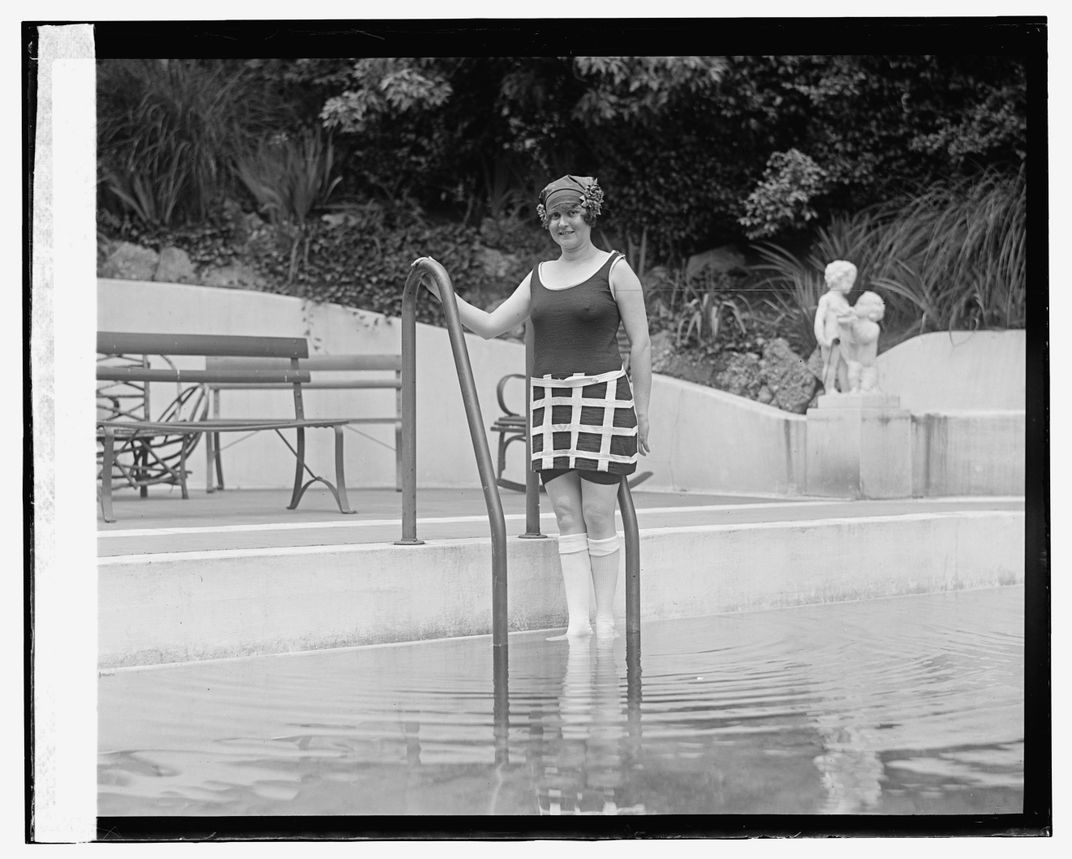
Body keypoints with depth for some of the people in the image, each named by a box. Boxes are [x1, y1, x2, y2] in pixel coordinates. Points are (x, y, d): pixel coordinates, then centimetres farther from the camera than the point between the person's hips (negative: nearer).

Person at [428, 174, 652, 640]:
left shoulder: (615, 270, 1)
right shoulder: (539, 277, 15)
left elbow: (641, 344, 0)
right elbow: (490, 325, 15)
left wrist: (642, 412, -3)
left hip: (602, 395, -5)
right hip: (549, 399, 5)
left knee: (598, 515, -4)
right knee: (566, 515, -1)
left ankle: (605, 619, 4)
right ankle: (578, 619, -1)